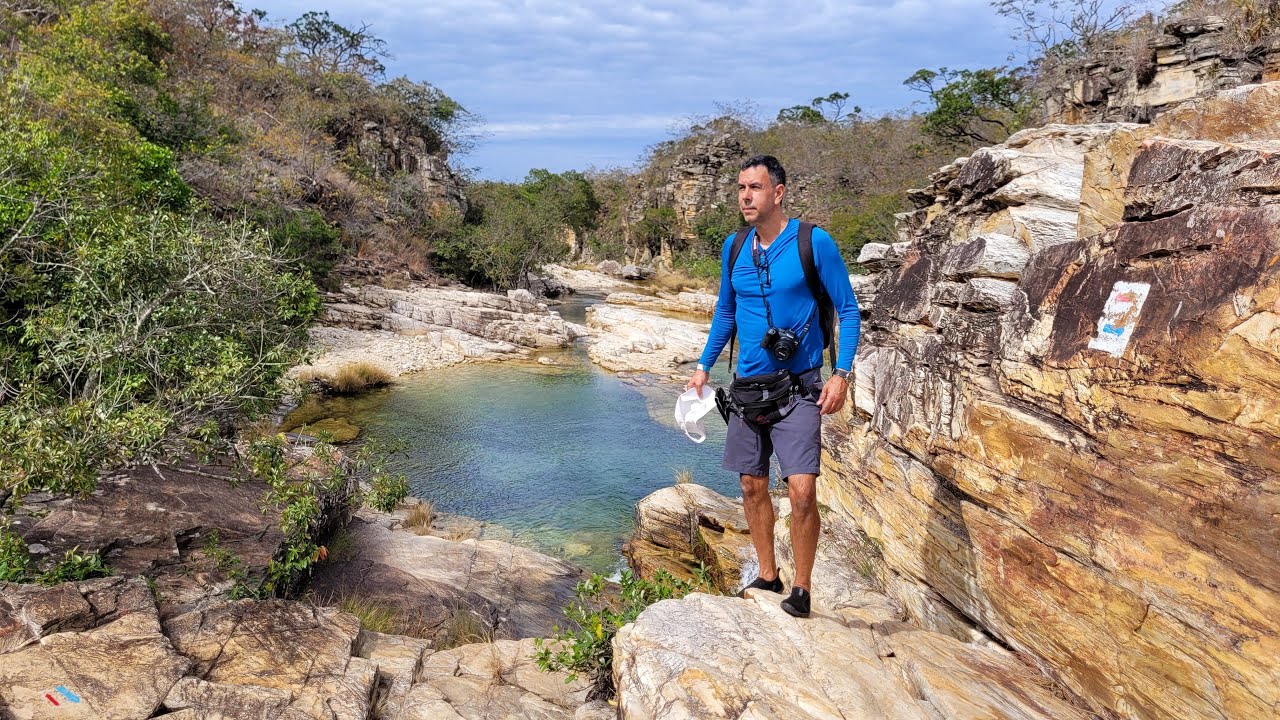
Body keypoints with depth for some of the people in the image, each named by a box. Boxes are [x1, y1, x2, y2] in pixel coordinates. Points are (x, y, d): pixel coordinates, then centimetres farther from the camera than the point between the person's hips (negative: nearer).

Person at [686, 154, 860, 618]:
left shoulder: (814, 243, -9)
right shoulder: (734, 248, 5)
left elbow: (848, 310, -4)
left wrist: (841, 375, -14)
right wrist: (703, 366, 15)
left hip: (798, 388, -5)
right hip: (748, 385, 5)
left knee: (802, 491, -11)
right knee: (752, 485, 11)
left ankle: (801, 586, 9)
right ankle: (767, 576, 28)